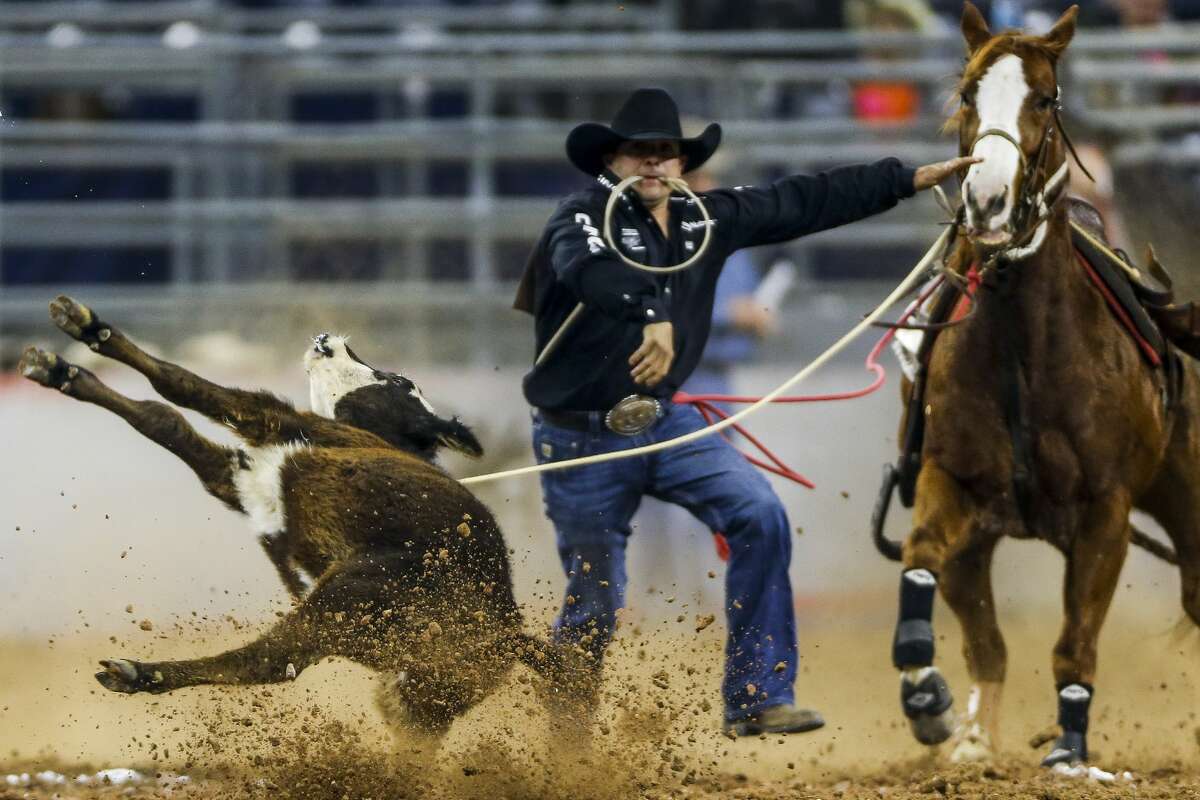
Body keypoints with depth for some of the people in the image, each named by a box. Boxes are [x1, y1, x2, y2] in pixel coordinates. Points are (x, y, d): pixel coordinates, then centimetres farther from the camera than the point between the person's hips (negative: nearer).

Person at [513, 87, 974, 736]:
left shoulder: (705, 220, 4)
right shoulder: (585, 217, -16)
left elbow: (806, 203, 10)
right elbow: (590, 269, -40)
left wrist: (910, 179, 12)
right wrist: (653, 315, -59)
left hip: (662, 423, 5)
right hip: (582, 439, -5)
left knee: (759, 516, -15)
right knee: (594, 603, 1)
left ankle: (756, 701, -10)